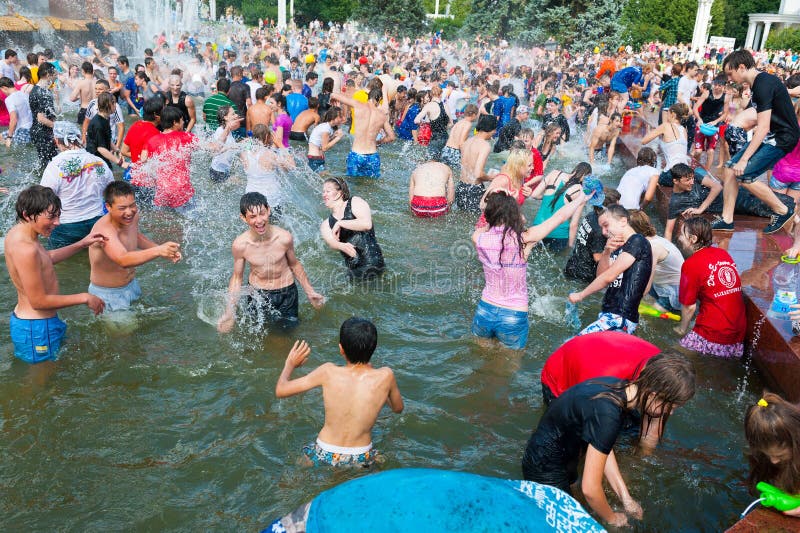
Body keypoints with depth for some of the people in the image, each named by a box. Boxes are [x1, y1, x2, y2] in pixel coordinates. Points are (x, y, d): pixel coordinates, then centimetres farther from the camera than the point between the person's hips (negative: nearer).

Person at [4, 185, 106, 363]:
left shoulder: (17, 233, 0)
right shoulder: (26, 249, -30)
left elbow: (46, 259, 20)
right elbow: (39, 301, -26)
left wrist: (81, 244, 13)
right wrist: (85, 298, -17)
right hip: (36, 329, -10)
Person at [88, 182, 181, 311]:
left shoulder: (133, 215, -9)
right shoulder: (104, 230, -33)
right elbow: (123, 260, -49)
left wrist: (162, 249, 0)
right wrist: (158, 251, -63)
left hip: (132, 286, 7)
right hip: (108, 295, -7)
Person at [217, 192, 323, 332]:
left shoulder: (284, 237, -23)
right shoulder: (240, 245, -22)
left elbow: (294, 264, -3)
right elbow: (237, 277, -6)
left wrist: (310, 292, 4)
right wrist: (229, 313, -9)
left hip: (286, 292, 0)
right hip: (257, 293, 0)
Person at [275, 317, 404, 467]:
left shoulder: (328, 372, -20)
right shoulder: (385, 376, -18)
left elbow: (280, 390, -10)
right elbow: (398, 408, 2)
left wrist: (290, 364, 9)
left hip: (325, 456, 1)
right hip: (361, 460, 0)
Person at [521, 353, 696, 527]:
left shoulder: (621, 387, -10)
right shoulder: (608, 415, -36)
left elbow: (601, 448, 1)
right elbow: (590, 489, -29)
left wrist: (626, 499, 2)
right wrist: (612, 519, -9)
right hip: (545, 472, -8)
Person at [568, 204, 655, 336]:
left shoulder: (638, 241, -7)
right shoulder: (618, 247, 19)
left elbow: (608, 277, -13)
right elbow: (600, 275, 10)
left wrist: (580, 295, -3)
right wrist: (606, 252, -6)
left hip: (621, 318, -8)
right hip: (608, 315, 8)